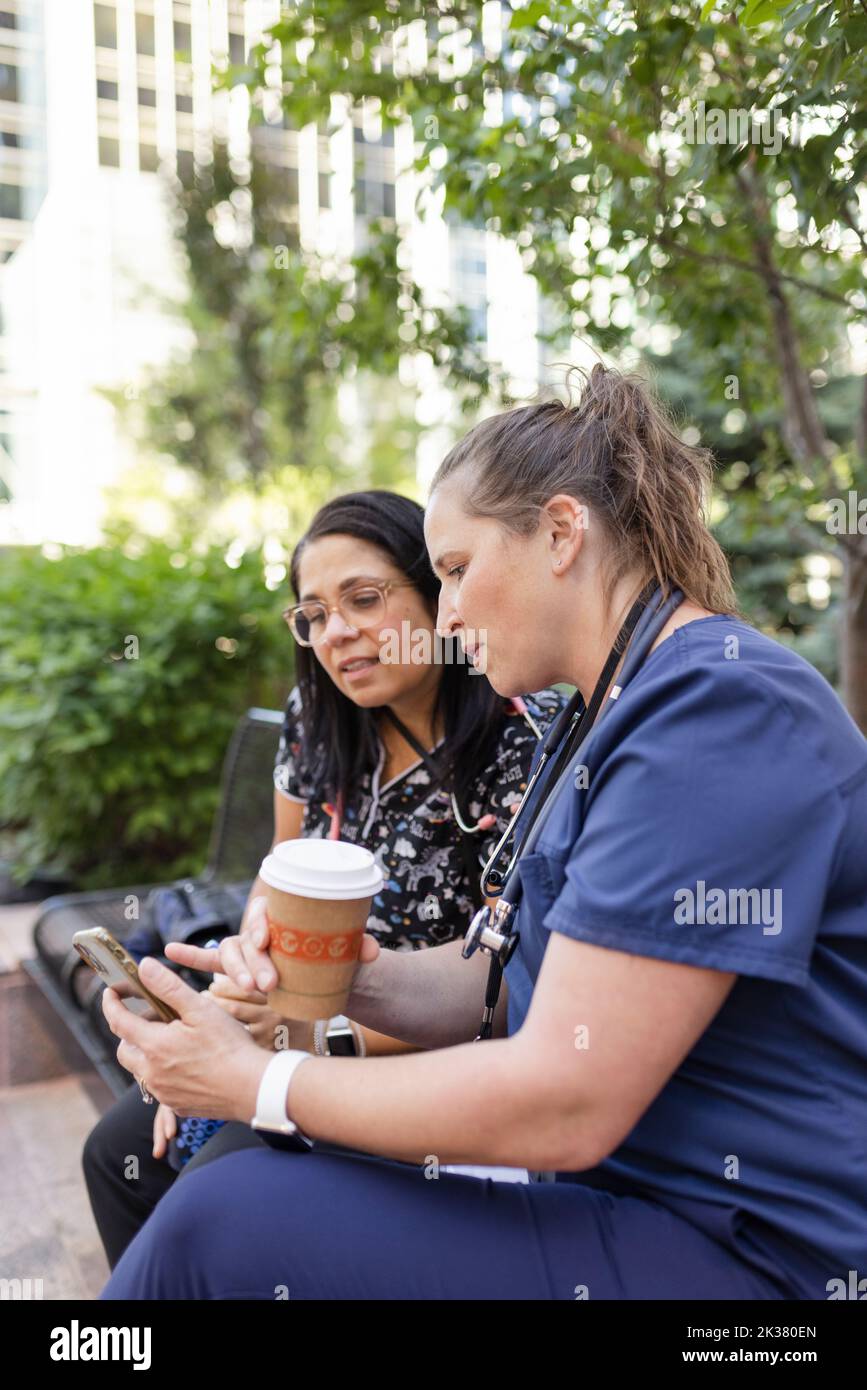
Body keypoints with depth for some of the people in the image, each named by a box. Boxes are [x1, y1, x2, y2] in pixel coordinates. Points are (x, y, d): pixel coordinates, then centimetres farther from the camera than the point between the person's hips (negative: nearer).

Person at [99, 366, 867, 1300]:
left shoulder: (724, 709, -22)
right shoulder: (614, 716, 10)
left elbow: (565, 1102, -26)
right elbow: (512, 983, 10)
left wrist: (256, 1083, -15)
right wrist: (352, 978, -8)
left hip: (746, 1256, -9)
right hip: (628, 1185, 9)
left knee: (222, 1231, -15)